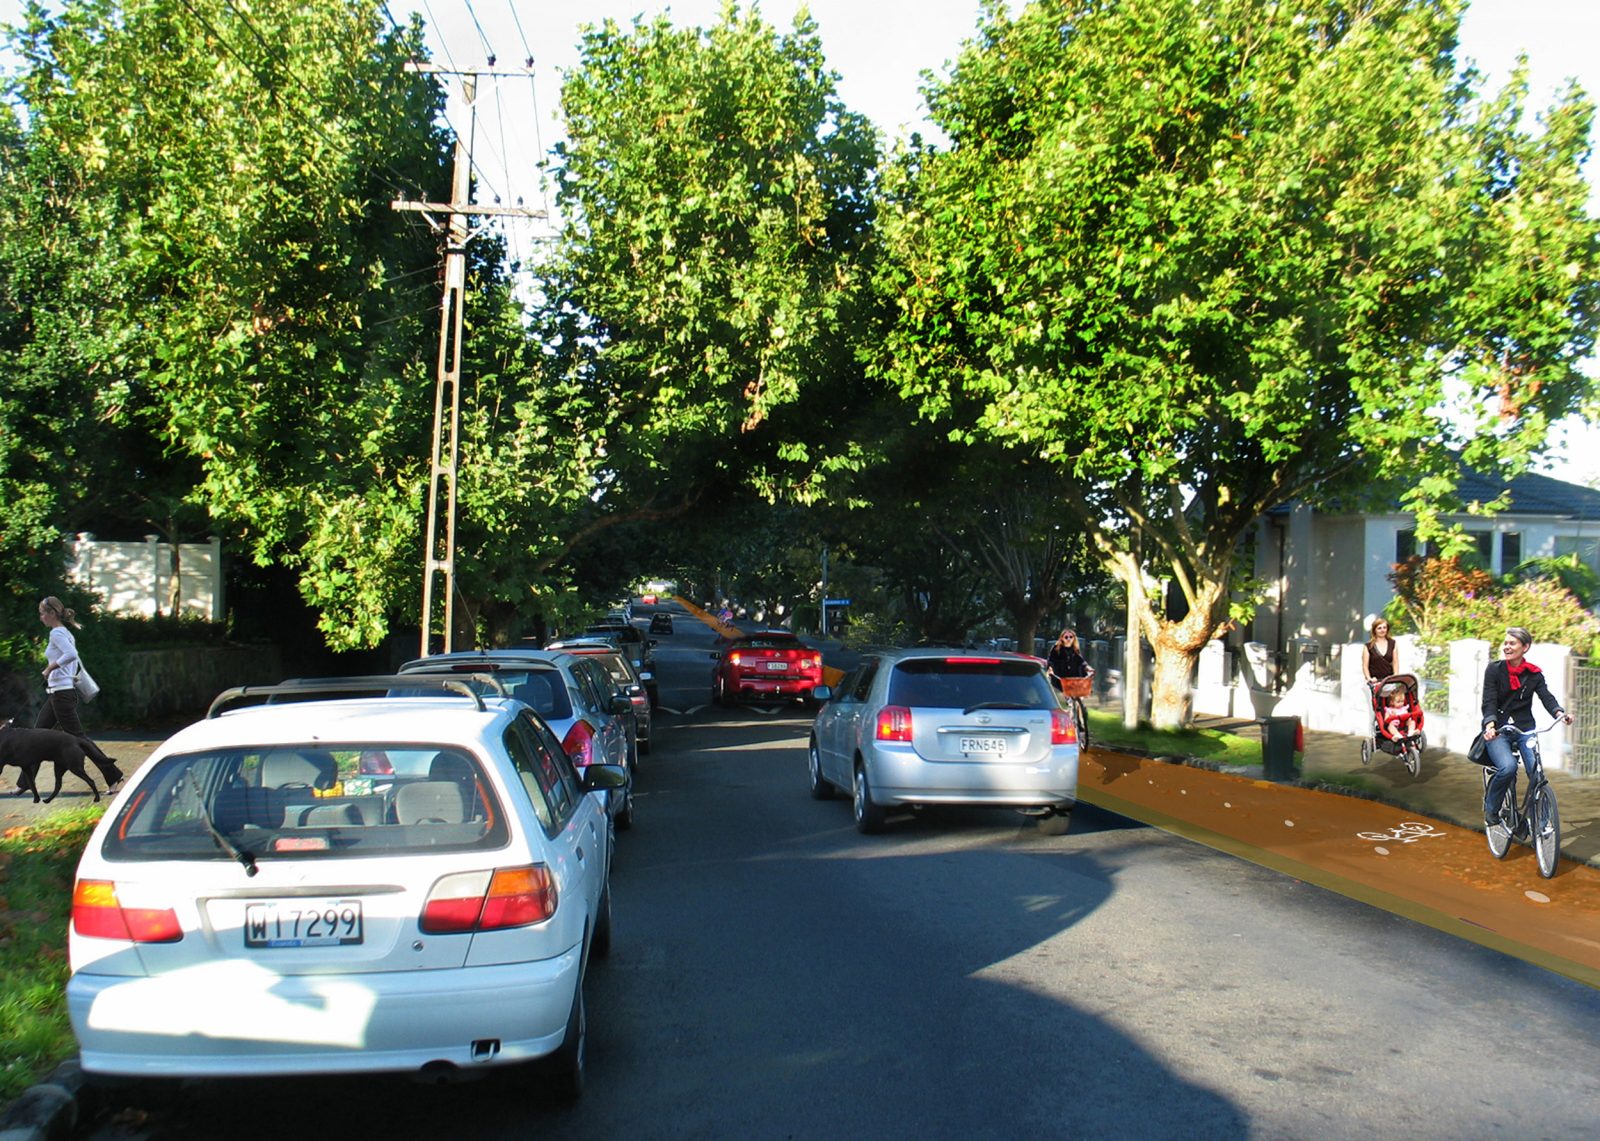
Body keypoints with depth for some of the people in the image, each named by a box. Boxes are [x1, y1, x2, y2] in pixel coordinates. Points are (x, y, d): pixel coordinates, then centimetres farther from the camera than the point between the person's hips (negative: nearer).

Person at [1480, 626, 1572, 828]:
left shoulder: (1534, 674, 5)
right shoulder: (1494, 670, -2)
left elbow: (1546, 697, -9)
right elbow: (1489, 701, -12)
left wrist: (1560, 713, -32)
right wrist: (1490, 725, -31)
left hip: (1525, 728, 3)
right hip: (1498, 730, -2)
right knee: (1508, 767, -28)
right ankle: (1491, 808, -4)